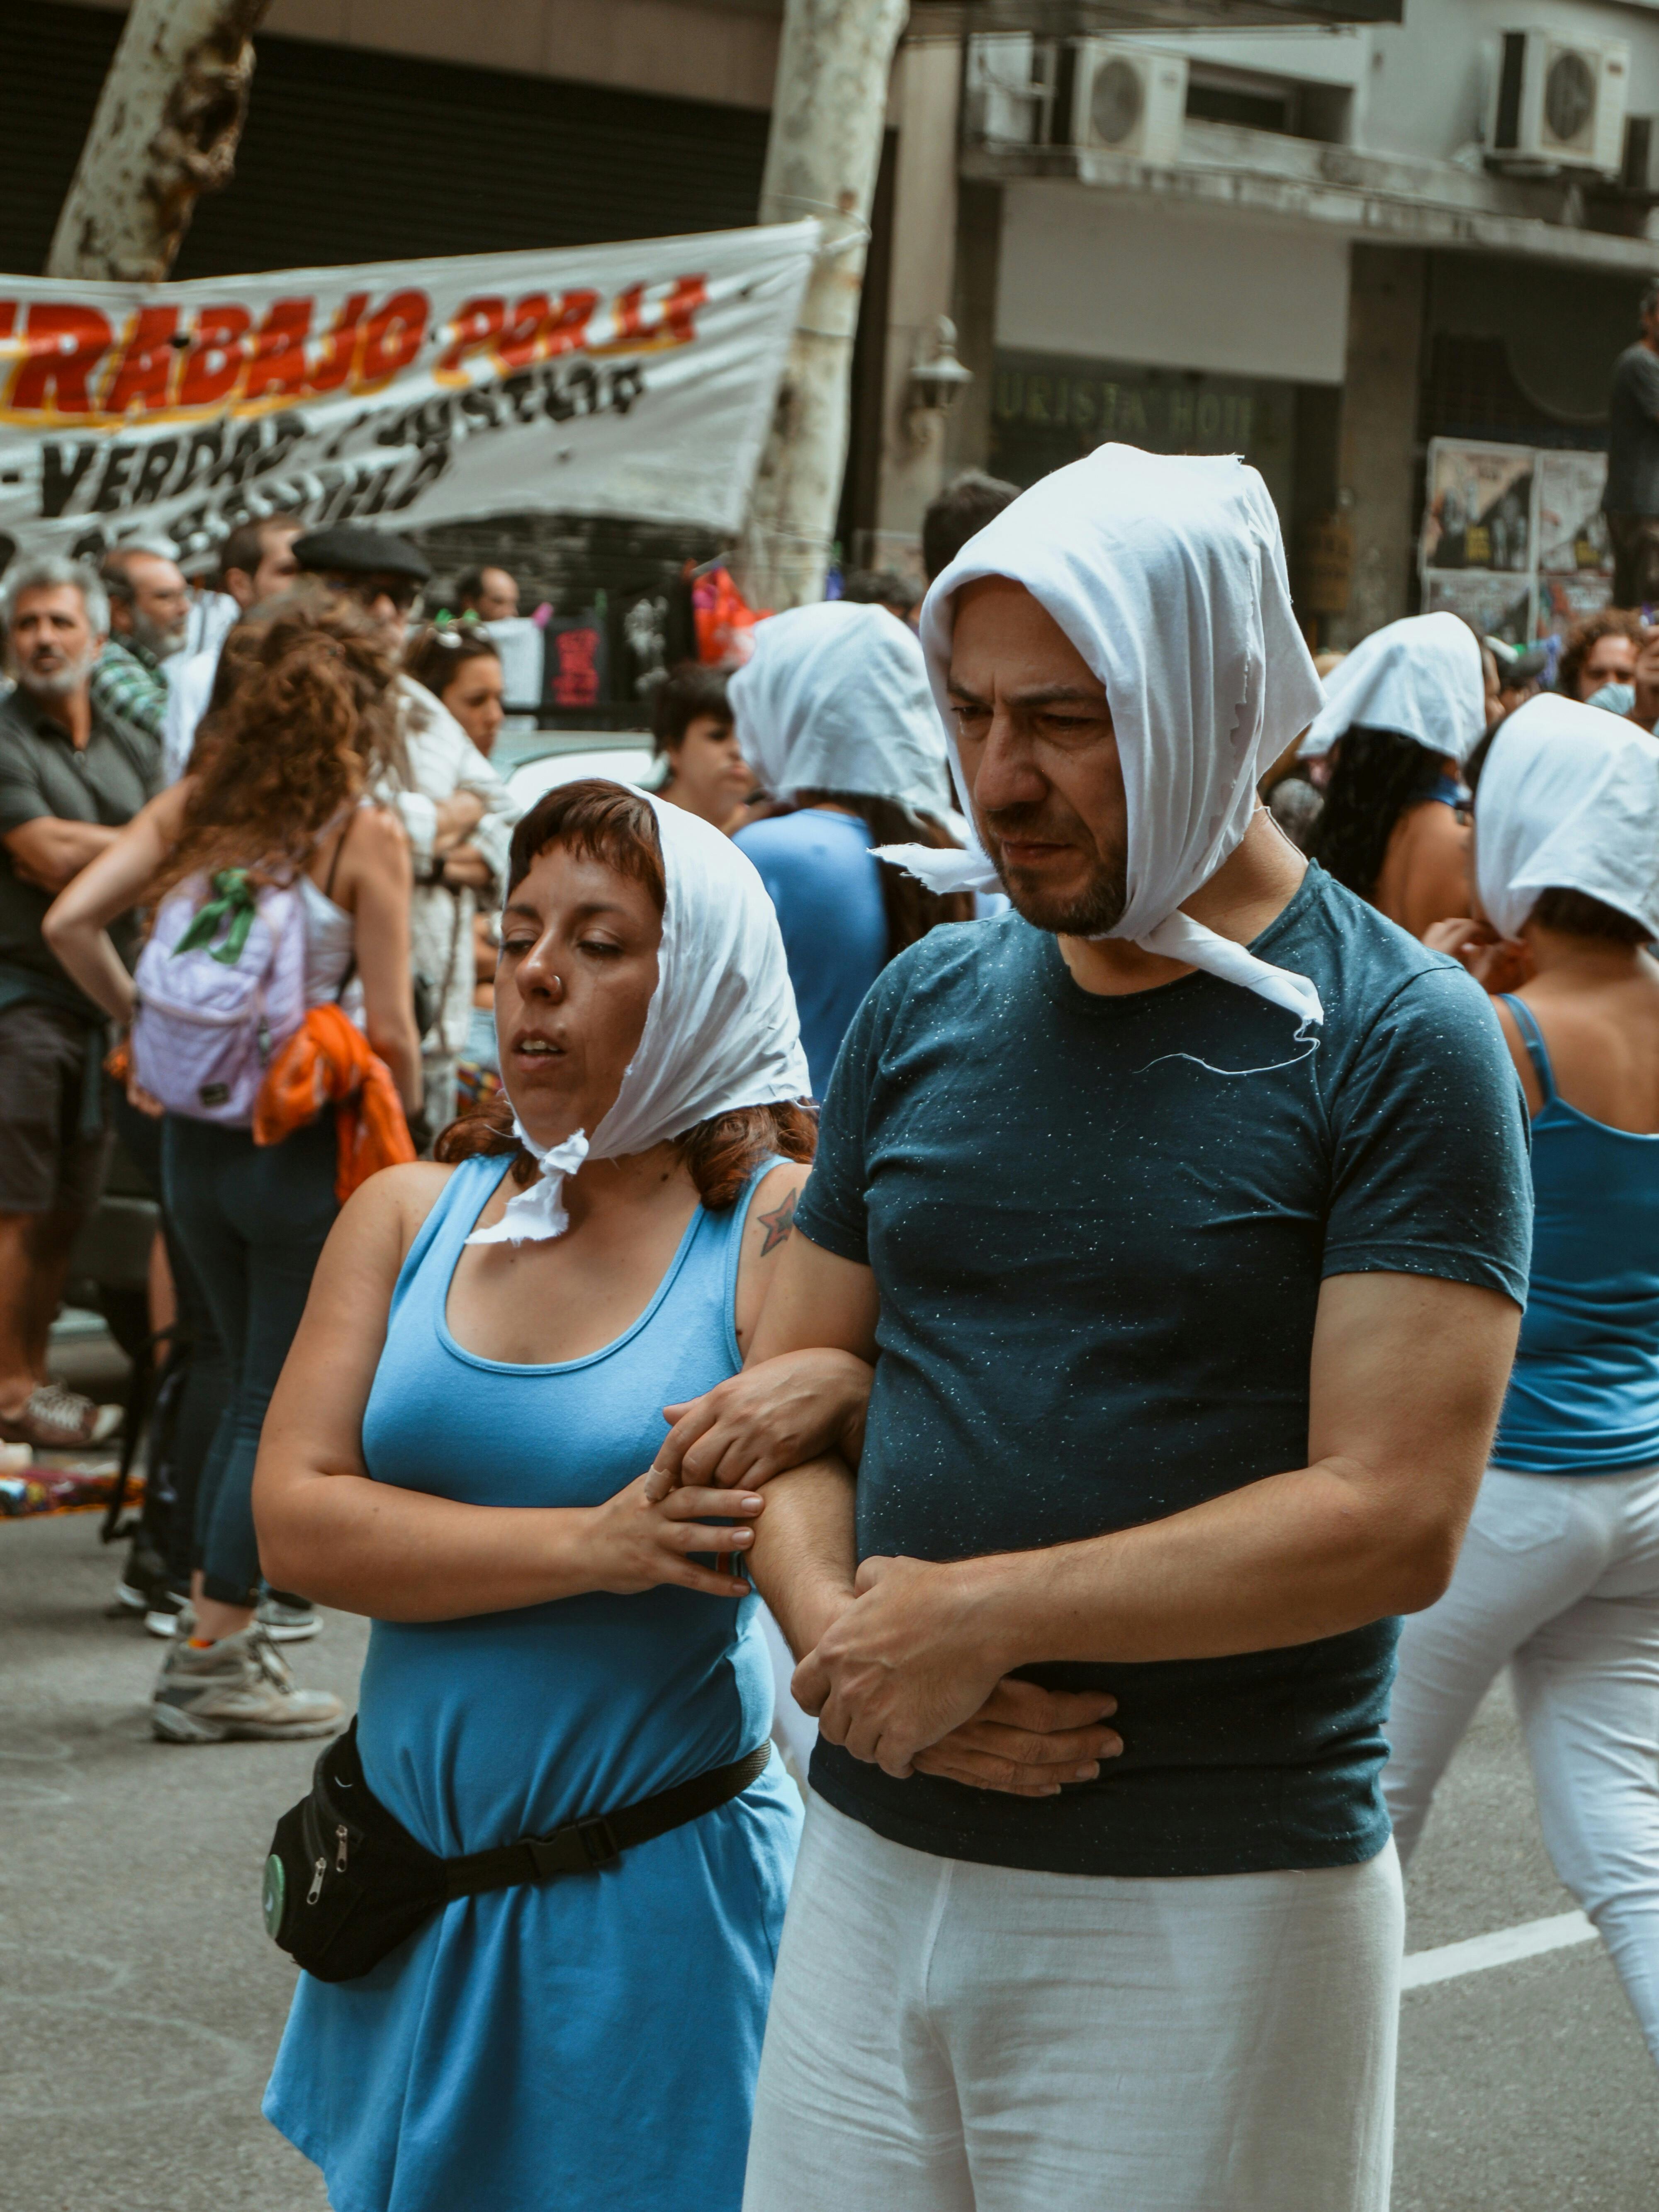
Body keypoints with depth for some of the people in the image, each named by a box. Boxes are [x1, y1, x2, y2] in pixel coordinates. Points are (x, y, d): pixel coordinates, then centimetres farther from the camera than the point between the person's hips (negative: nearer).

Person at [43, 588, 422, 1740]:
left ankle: (220, 1630, 25)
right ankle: (212, 1665, 8)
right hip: (303, 1154, -5)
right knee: (280, 1408, 6)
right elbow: (390, 1035, -14)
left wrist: (140, 1018, 7)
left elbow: (71, 923, -7)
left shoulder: (194, 805, 1)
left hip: (195, 1138, 5)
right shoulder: (367, 836, -12)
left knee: (256, 1389, 21)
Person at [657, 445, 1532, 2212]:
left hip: (1213, 1912, -5)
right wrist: (843, 1637, -9)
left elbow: (1391, 1515, -17)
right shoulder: (927, 1007, 8)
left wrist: (975, 1615, -15)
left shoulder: (1398, 1042, -8)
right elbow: (787, 1400, 11)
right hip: (872, 1867, 5)